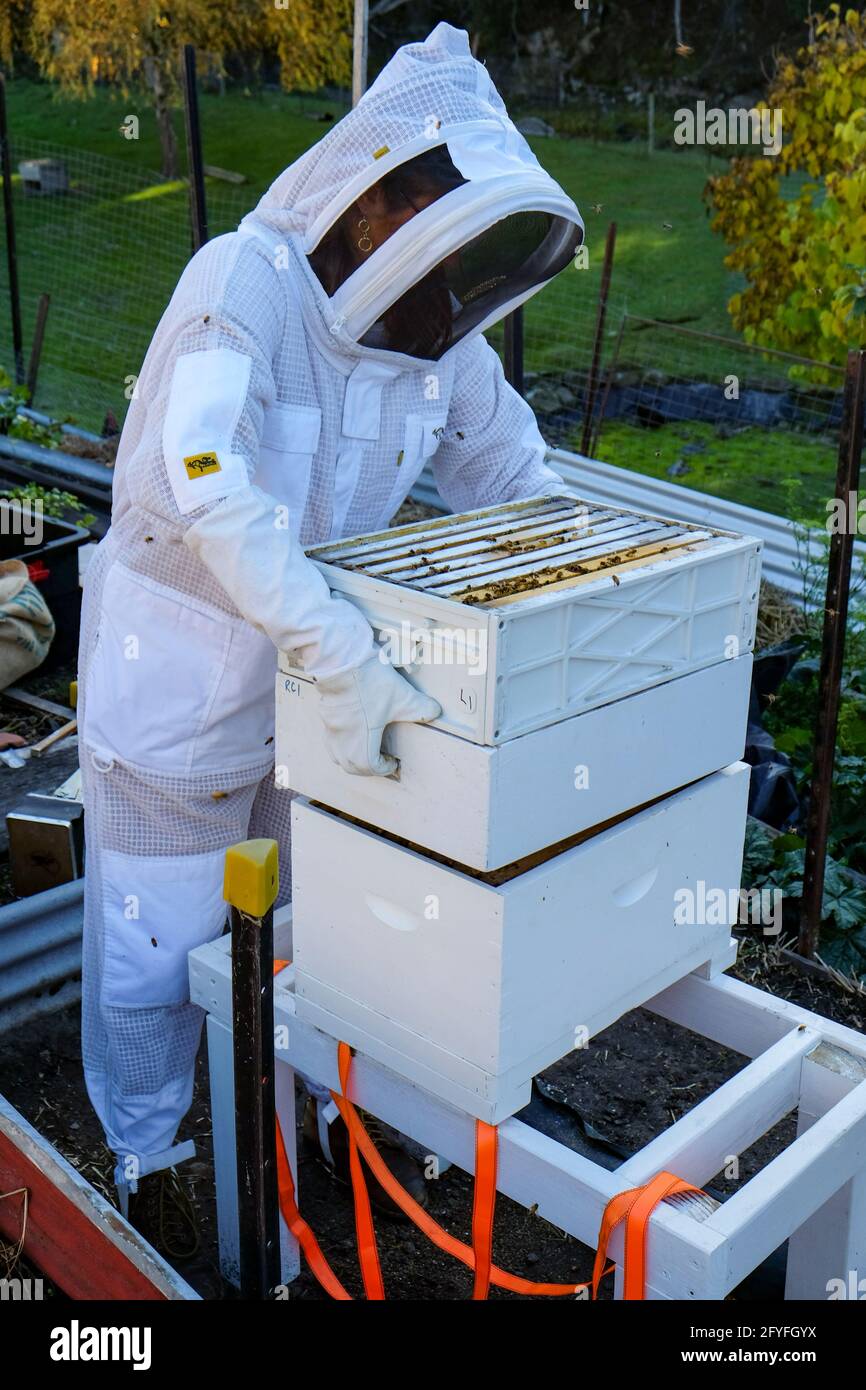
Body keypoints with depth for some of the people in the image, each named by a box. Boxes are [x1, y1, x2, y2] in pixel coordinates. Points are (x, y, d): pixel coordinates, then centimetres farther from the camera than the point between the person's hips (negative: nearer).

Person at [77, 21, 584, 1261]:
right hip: (178, 680, -5)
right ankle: (148, 1156, 36)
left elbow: (513, 480, 6)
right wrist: (340, 653, -45)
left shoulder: (440, 332, -5)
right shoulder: (243, 285, -25)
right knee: (156, 943, 11)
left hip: (315, 679, 6)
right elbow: (208, 483, -40)